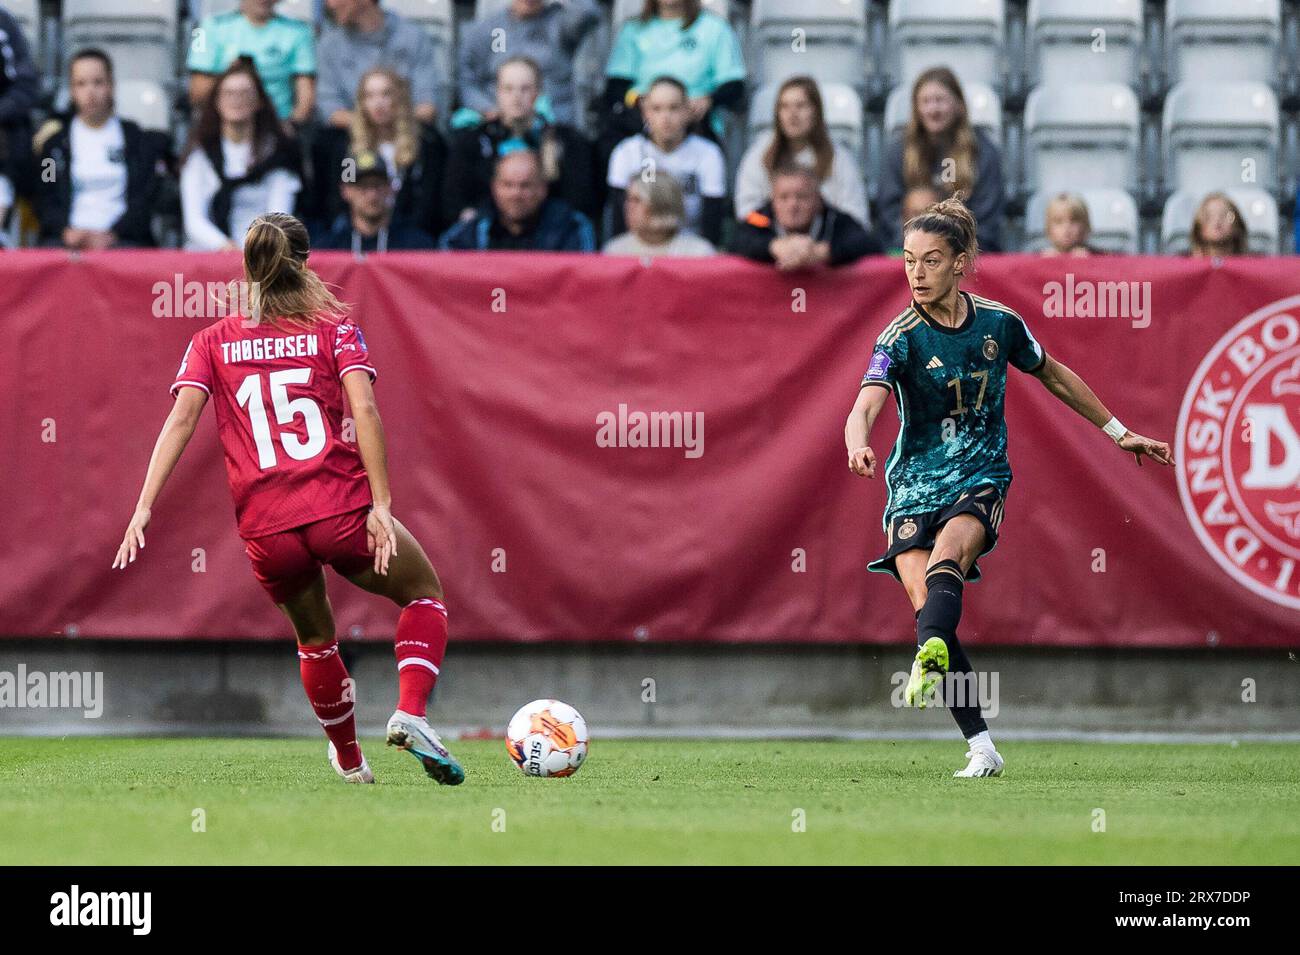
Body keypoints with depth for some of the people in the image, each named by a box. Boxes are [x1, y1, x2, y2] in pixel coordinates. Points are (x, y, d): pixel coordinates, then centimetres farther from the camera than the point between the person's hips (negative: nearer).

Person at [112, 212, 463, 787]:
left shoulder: (214, 341, 12)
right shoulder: (333, 327, 7)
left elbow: (181, 419, -2)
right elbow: (363, 409, -8)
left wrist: (144, 508, -7)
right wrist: (381, 504, -11)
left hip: (265, 529, 2)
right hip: (340, 507, -2)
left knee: (314, 637, 28)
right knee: (423, 592, 21)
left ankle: (349, 760, 40)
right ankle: (410, 714, -1)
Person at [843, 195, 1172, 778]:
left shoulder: (999, 323, 0)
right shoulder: (901, 337, -8)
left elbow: (1054, 376, 19)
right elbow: (865, 407, -25)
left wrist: (1118, 432, 25)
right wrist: (859, 446, -49)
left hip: (981, 475, 0)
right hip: (915, 483, 0)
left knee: (946, 555, -33)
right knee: (926, 601, -18)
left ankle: (930, 662, -61)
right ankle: (982, 749, -12)